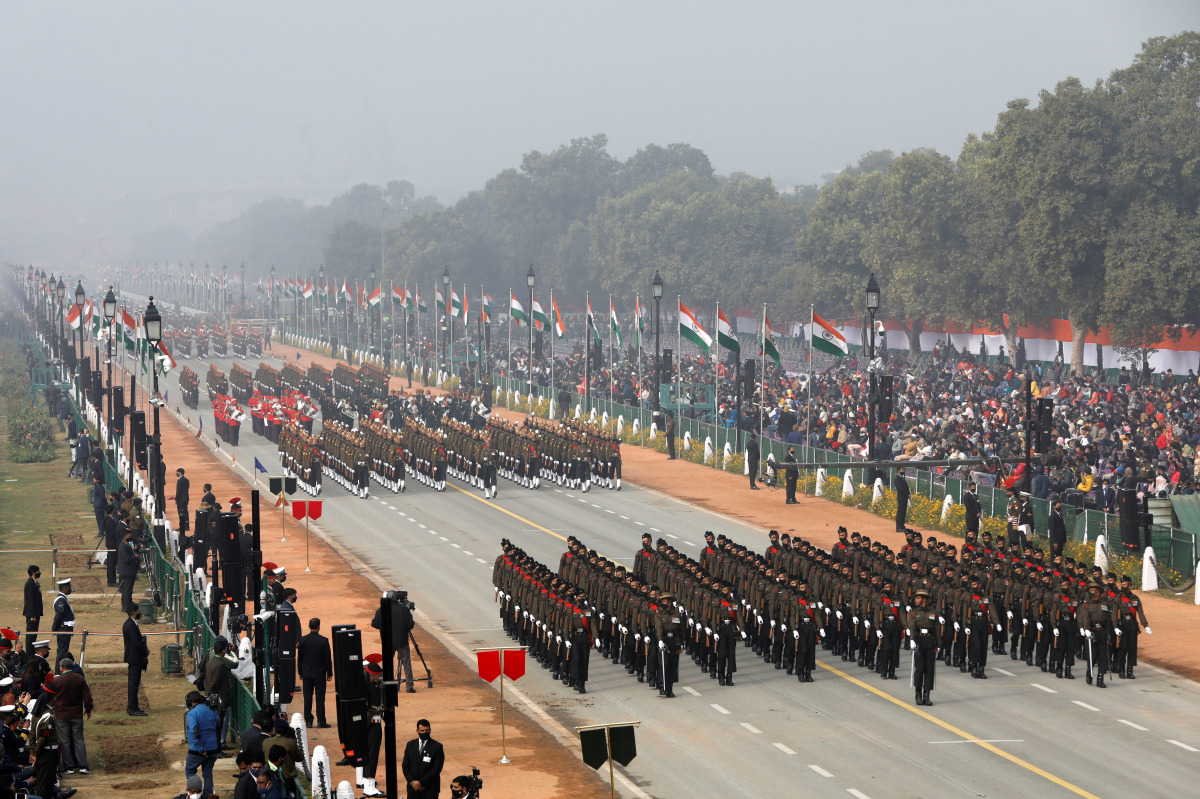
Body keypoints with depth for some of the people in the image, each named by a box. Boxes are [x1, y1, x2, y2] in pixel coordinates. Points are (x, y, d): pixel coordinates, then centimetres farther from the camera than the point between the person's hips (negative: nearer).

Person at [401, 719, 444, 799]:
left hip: (430, 789, -3)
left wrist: (421, 782, -13)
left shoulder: (437, 747, -4)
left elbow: (436, 769, -10)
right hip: (413, 788, 3)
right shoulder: (410, 745, 8)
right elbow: (405, 766, 7)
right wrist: (412, 782, -7)